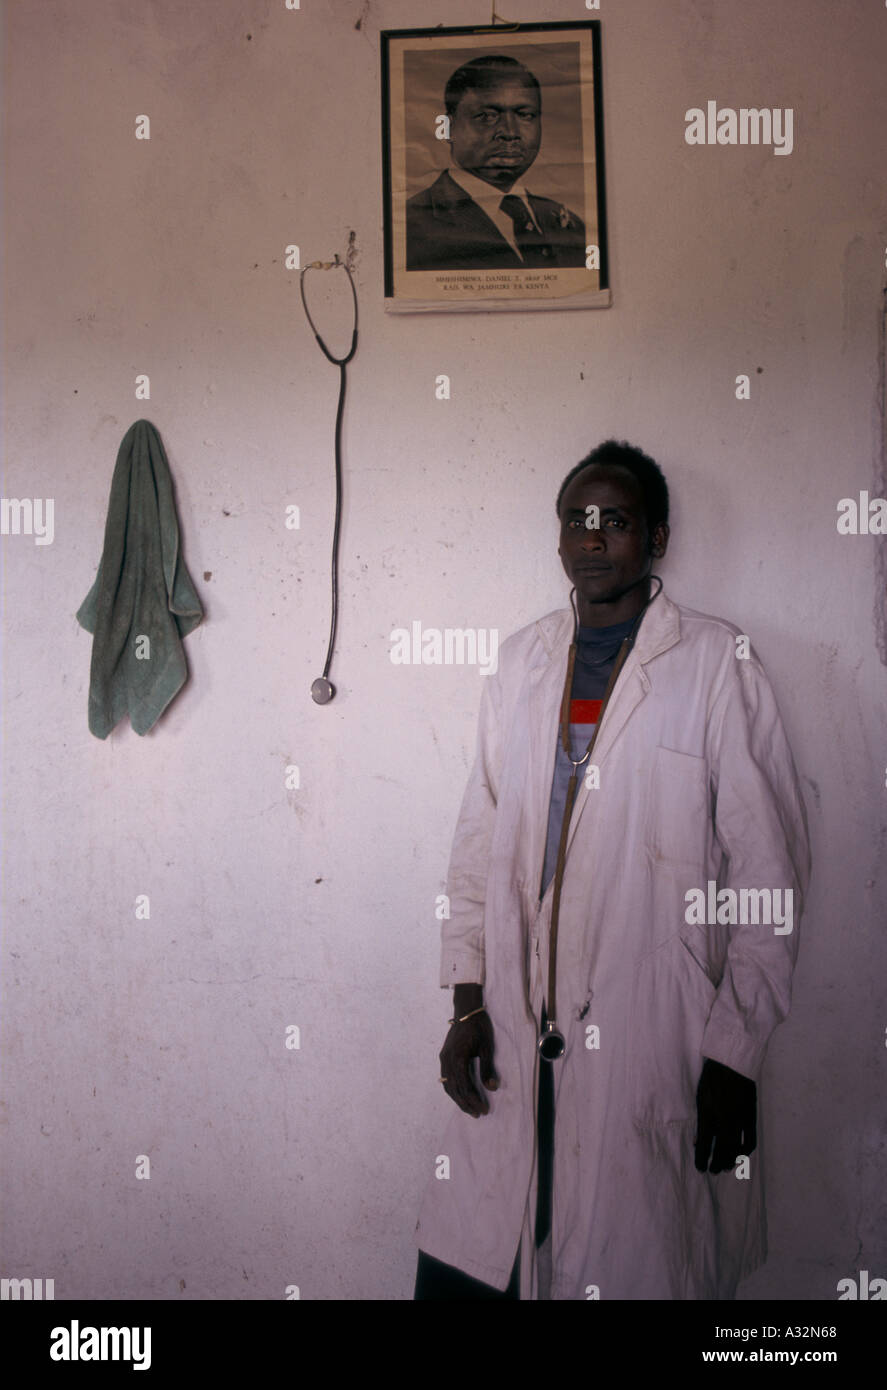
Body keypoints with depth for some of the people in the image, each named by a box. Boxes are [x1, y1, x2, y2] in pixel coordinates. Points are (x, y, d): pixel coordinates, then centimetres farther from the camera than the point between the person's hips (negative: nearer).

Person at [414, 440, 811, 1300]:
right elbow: (479, 840, 11)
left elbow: (770, 870, -4)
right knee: (459, 1266, 7)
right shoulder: (521, 660, 10)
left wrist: (735, 1053, -6)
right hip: (515, 1038, 4)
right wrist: (466, 1002, 6)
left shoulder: (716, 664, -4)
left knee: (635, 1267, 6)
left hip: (654, 1046, -3)